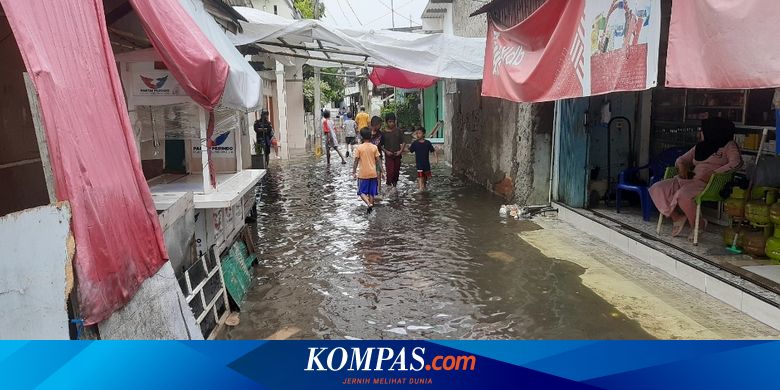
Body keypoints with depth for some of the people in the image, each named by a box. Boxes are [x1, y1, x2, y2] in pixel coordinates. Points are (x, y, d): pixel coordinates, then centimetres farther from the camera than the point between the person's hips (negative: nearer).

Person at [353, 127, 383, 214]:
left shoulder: (359, 148, -7)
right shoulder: (374, 147, -2)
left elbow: (356, 161, -6)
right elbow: (378, 160, -2)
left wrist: (354, 172, 1)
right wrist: (380, 171, 5)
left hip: (363, 174, -2)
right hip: (373, 173, 2)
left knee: (362, 192, 5)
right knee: (371, 193, 13)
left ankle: (369, 204, -16)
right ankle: (370, 205, 16)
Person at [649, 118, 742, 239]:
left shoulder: (728, 145, 4)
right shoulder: (700, 147, 23)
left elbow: (736, 162, -13)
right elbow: (682, 159, 25)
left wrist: (713, 173, -20)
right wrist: (681, 165, 1)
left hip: (707, 183, -7)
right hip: (689, 179, 7)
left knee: (682, 196, -38)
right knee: (656, 189, -14)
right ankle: (677, 218, -6)